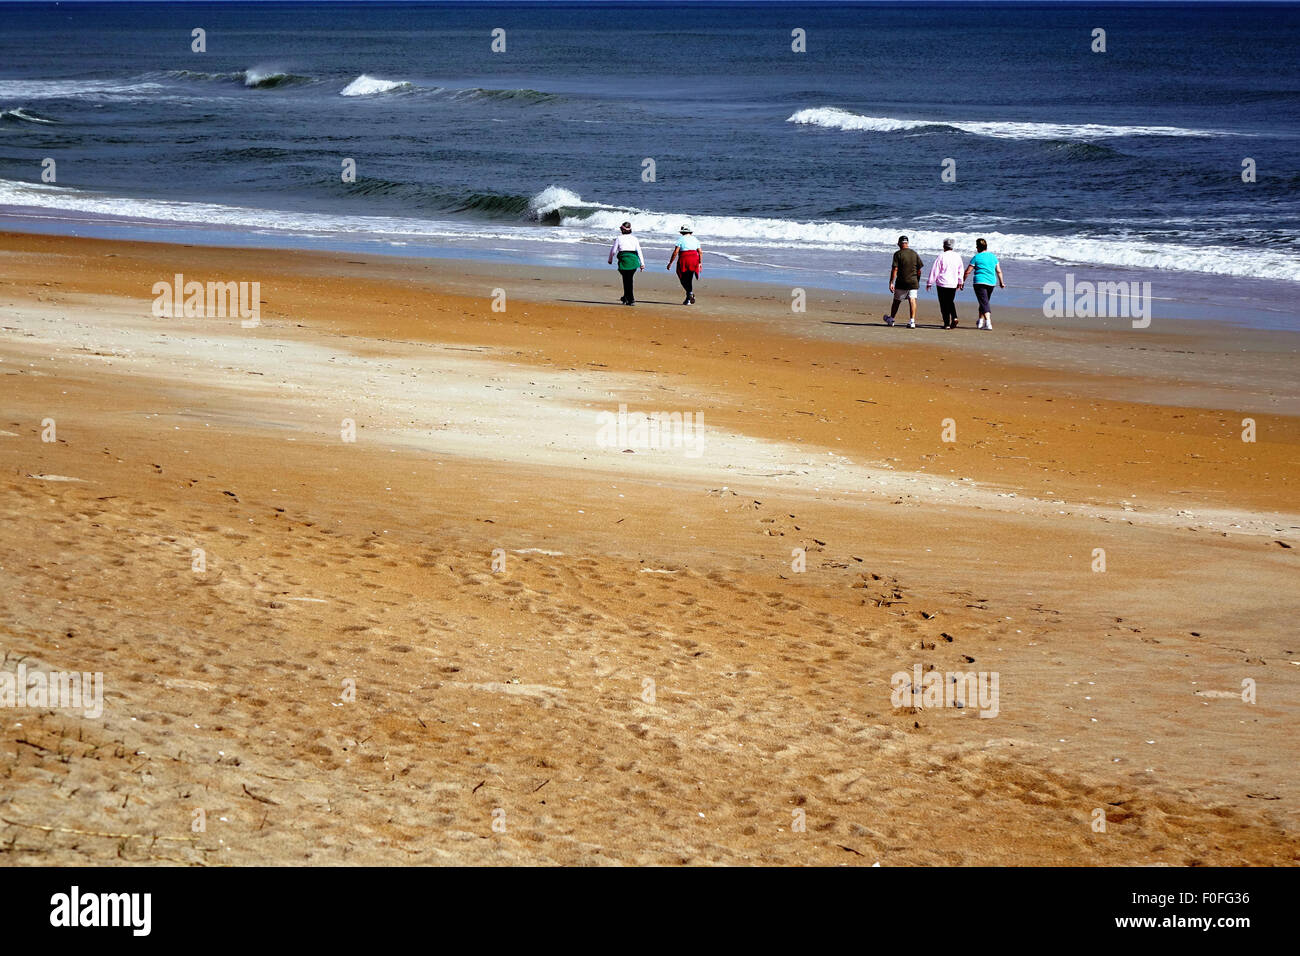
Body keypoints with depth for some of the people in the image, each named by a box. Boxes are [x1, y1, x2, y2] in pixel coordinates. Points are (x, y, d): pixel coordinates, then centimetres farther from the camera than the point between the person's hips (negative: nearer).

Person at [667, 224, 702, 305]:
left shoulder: (681, 240, -2)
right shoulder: (695, 240, 12)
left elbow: (675, 252, -8)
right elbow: (700, 252, 10)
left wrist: (670, 263, -1)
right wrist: (700, 263, 18)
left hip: (684, 260, -5)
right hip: (694, 260, 5)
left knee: (684, 280, 6)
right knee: (689, 279, 13)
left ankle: (690, 293, -16)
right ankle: (688, 299, 8)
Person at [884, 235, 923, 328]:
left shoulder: (898, 254, -8)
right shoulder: (914, 254, 6)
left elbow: (894, 269, -13)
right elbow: (919, 270, 9)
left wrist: (891, 282, -12)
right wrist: (917, 282, 20)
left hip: (901, 282, -3)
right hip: (913, 282, 3)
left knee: (896, 300, 12)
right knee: (912, 300, -1)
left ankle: (891, 319, 27)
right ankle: (912, 321, -11)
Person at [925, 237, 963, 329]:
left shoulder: (941, 256, -10)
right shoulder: (957, 256, 4)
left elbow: (934, 270, -7)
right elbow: (960, 271, 15)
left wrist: (929, 283, 1)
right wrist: (960, 282, 29)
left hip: (942, 283, -4)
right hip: (953, 284, 4)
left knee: (944, 304, 2)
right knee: (951, 302, 20)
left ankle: (947, 323, -1)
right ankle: (954, 317, -1)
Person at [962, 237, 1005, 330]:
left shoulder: (976, 257, -4)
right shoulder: (993, 256, 10)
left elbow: (967, 271, -3)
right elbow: (999, 271, 13)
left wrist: (962, 281, 9)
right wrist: (1001, 282, 23)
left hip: (980, 282, -5)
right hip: (991, 283, 5)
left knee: (984, 304, -9)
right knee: (984, 302, 22)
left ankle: (988, 324, -21)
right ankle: (981, 322, 30)